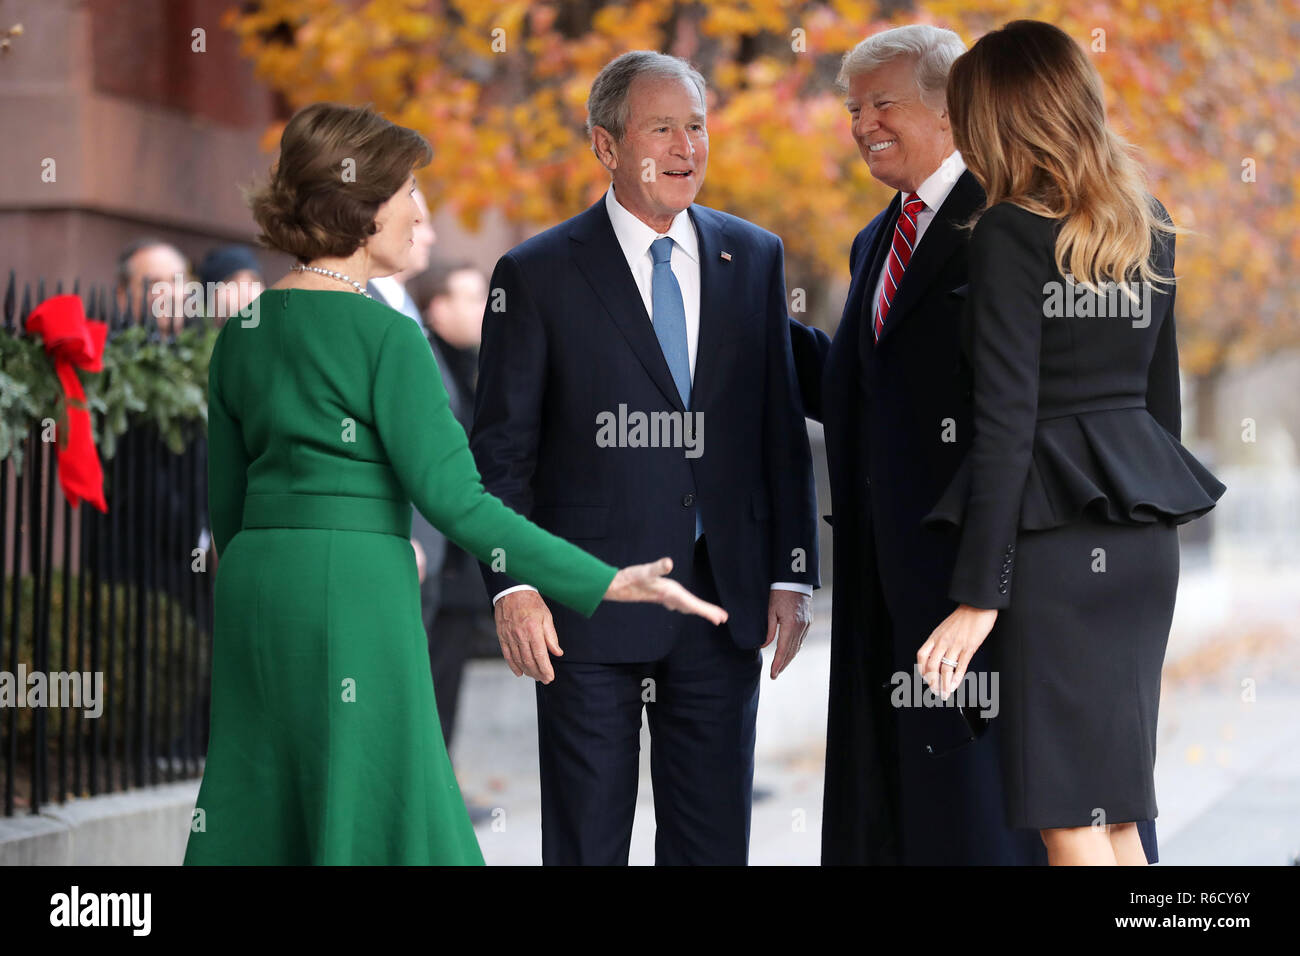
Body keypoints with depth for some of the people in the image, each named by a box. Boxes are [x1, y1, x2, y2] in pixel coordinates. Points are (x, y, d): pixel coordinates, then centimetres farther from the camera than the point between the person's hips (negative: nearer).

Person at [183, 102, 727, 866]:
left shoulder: (242, 335, 10)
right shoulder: (385, 336, -11)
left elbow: (227, 502, 15)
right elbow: (454, 501, -15)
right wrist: (605, 583, -13)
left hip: (253, 582, 7)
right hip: (356, 589, -7)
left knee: (258, 821, 10)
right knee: (368, 819, -1)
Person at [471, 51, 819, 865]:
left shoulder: (754, 258, 9)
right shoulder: (537, 276, -2)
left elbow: (782, 428, 10)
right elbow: (502, 451, -2)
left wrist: (793, 574, 4)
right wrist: (513, 585, -12)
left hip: (724, 598, 3)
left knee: (714, 839, 8)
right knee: (587, 841, 4)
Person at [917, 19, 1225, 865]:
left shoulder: (1010, 233, -11)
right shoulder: (1147, 223, 11)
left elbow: (1006, 424, -15)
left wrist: (979, 596, -14)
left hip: (1055, 537, -8)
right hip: (1146, 532, 8)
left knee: (1072, 824, -3)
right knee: (1114, 810, 13)